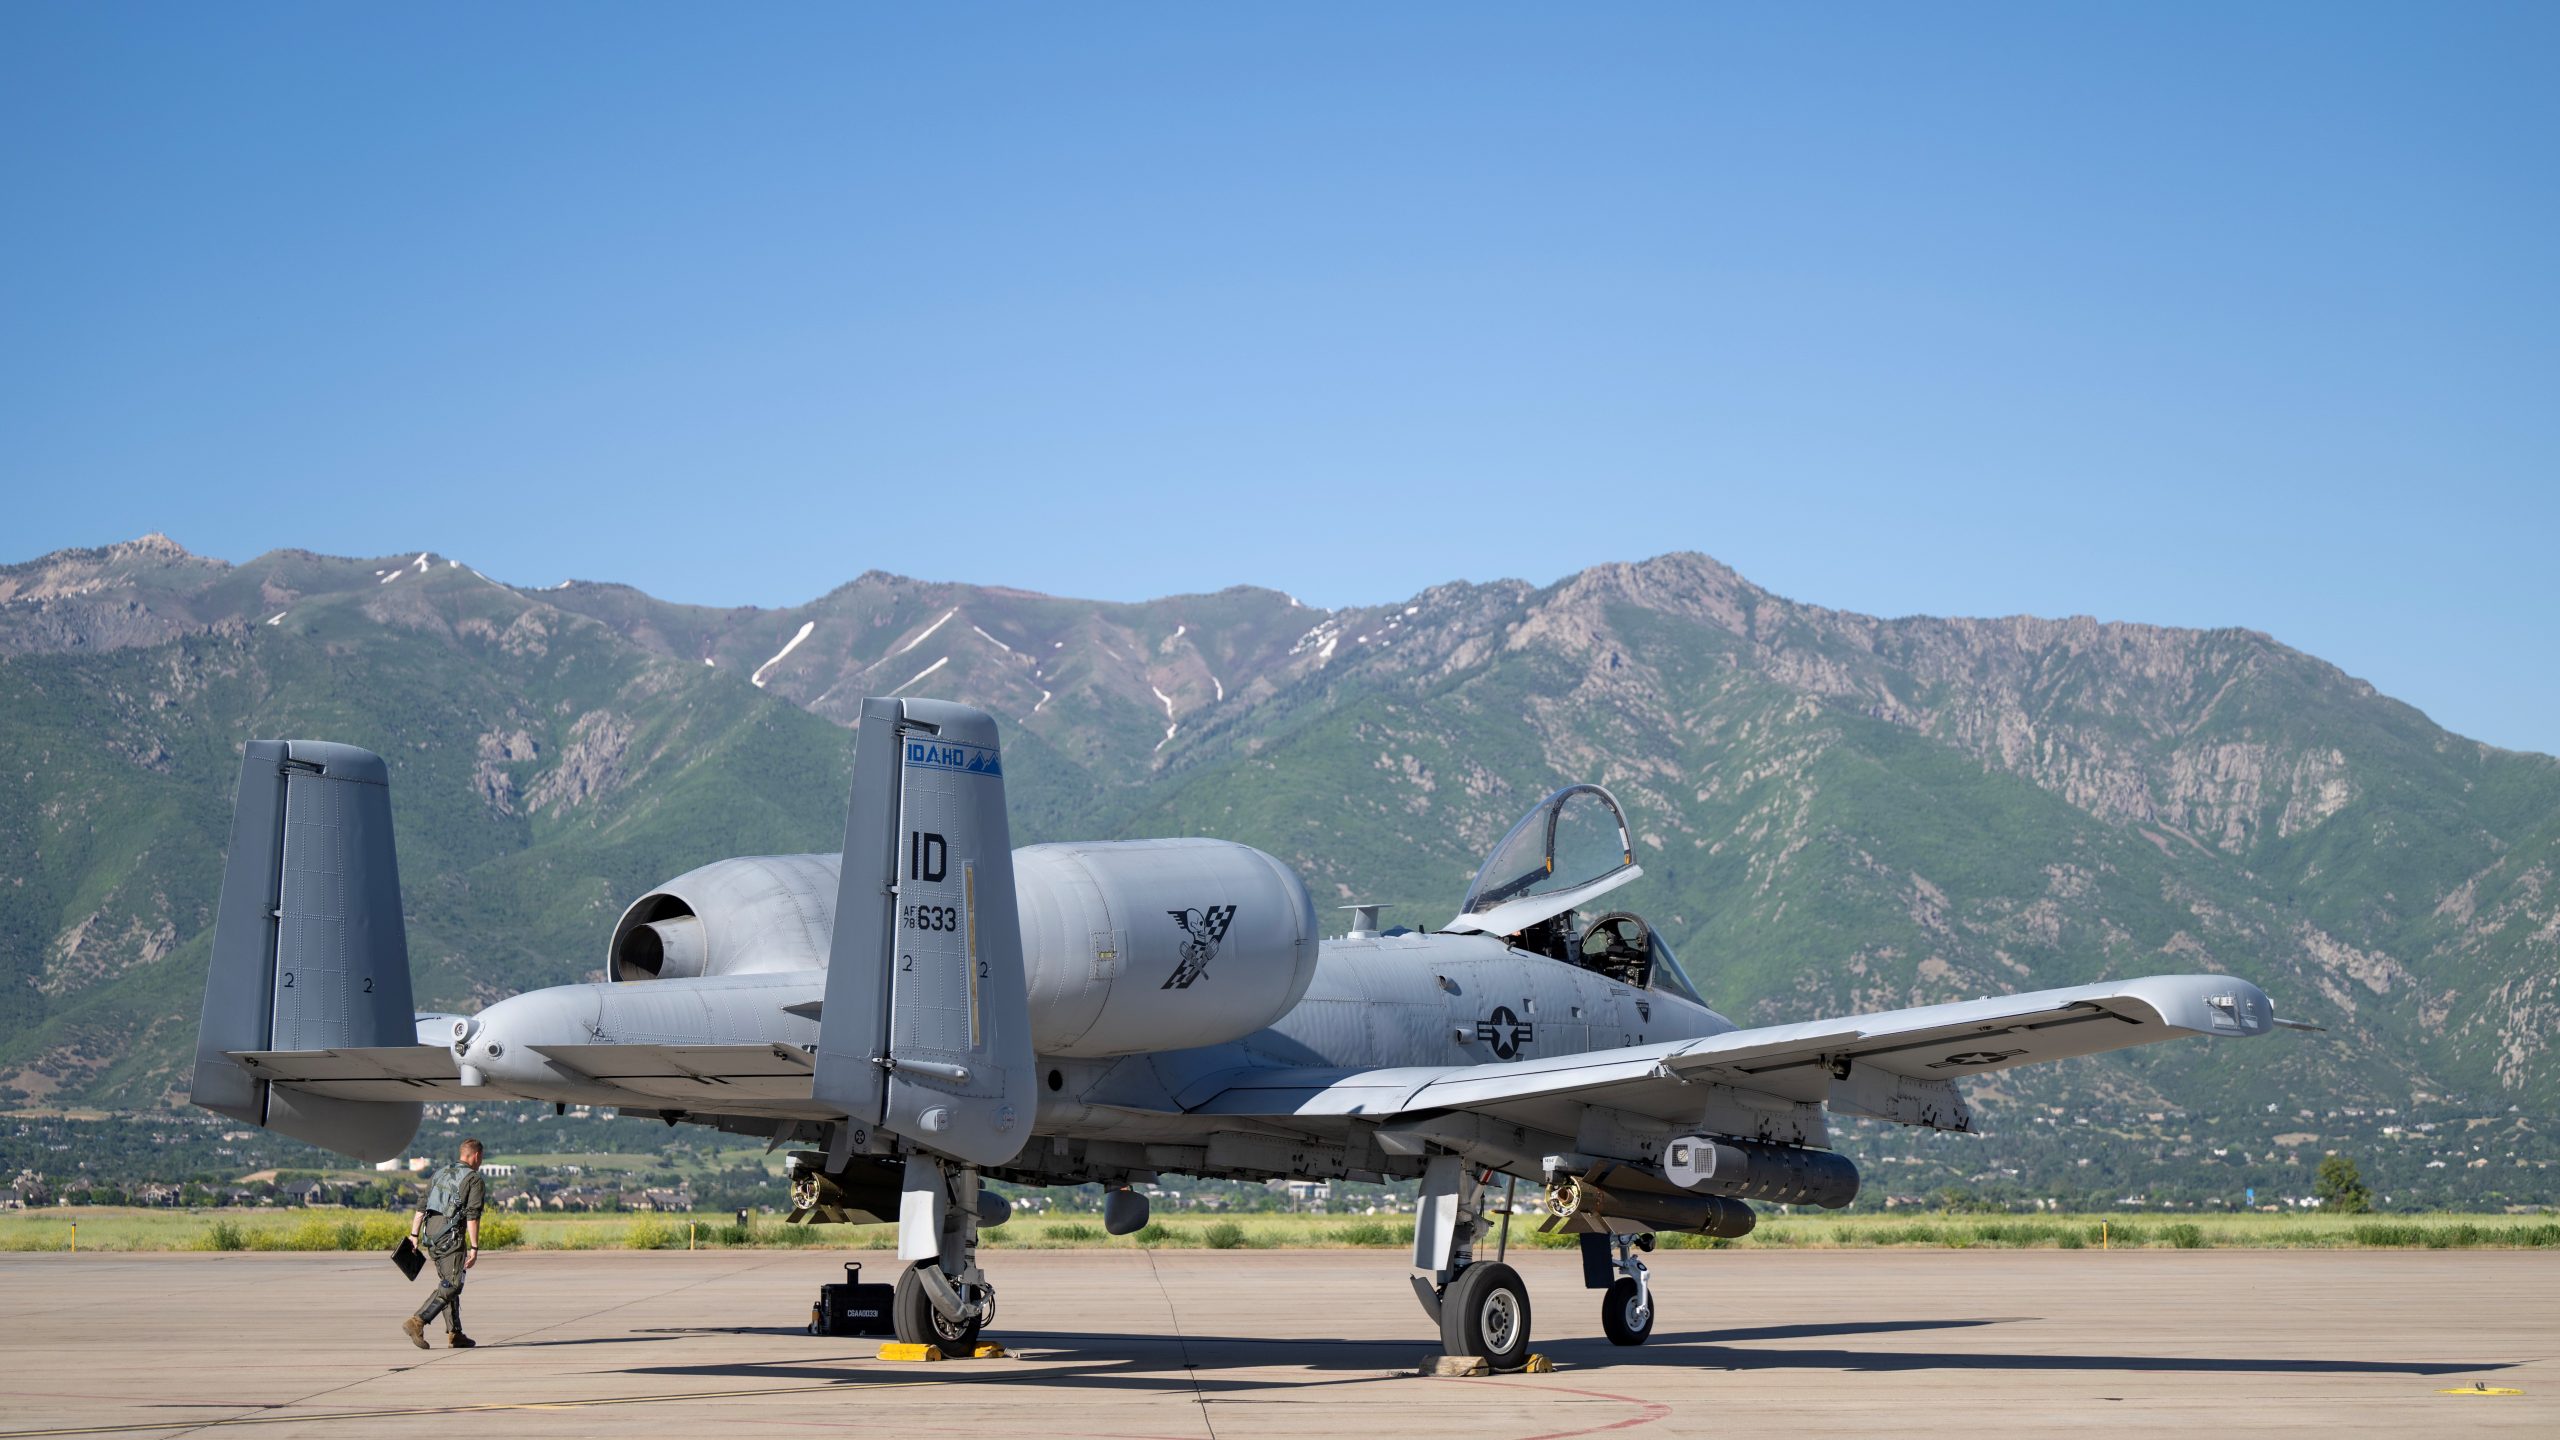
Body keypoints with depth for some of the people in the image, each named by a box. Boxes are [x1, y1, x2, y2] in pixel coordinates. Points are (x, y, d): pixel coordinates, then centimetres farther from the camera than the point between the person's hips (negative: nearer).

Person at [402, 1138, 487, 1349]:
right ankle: (417, 1322, -22)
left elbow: (421, 1207, 13)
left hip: (430, 1234, 8)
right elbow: (472, 1216, -11)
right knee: (451, 1286, -6)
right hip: (452, 1235, -8)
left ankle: (454, 1334, 14)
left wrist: (414, 1235, 13)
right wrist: (474, 1248, -12)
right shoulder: (475, 1180, -3)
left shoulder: (440, 1174, 19)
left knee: (448, 1283, 15)